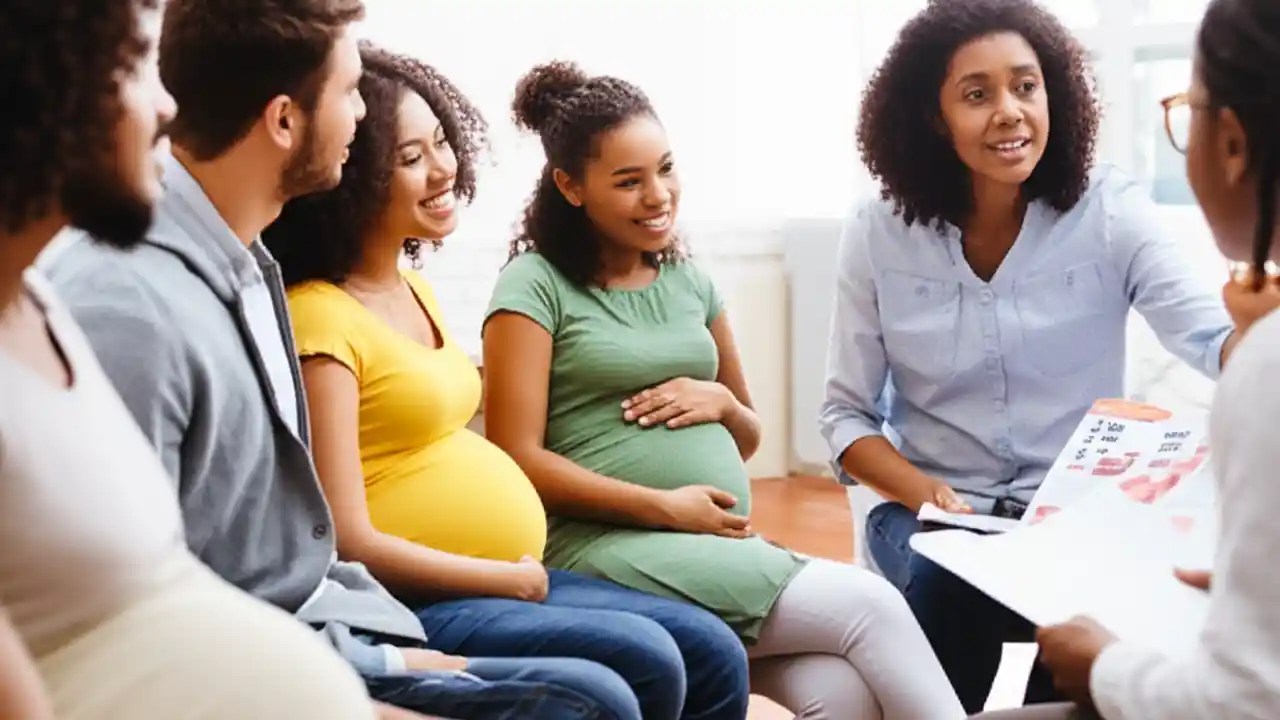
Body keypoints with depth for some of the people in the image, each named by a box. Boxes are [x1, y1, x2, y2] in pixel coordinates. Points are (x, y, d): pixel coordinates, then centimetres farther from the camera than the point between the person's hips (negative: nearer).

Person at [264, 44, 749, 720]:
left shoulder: (413, 288, 13)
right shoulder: (320, 318, -16)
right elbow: (349, 542, -20)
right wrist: (511, 580, -11)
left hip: (515, 574, 9)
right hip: (414, 602, -9)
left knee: (715, 656, 2)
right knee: (643, 661, -23)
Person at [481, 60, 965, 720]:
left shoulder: (690, 282, 17)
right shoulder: (536, 285, -1)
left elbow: (748, 439, 25)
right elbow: (518, 460, -9)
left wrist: (723, 403, 1)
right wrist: (665, 507, -15)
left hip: (723, 547, 5)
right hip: (607, 548, -5)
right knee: (868, 606, -21)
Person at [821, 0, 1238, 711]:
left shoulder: (1109, 211, -6)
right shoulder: (879, 236, -4)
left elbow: (1211, 339, -20)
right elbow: (847, 415, 1)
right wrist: (928, 496, -18)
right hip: (939, 511, 0)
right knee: (948, 588, -31)